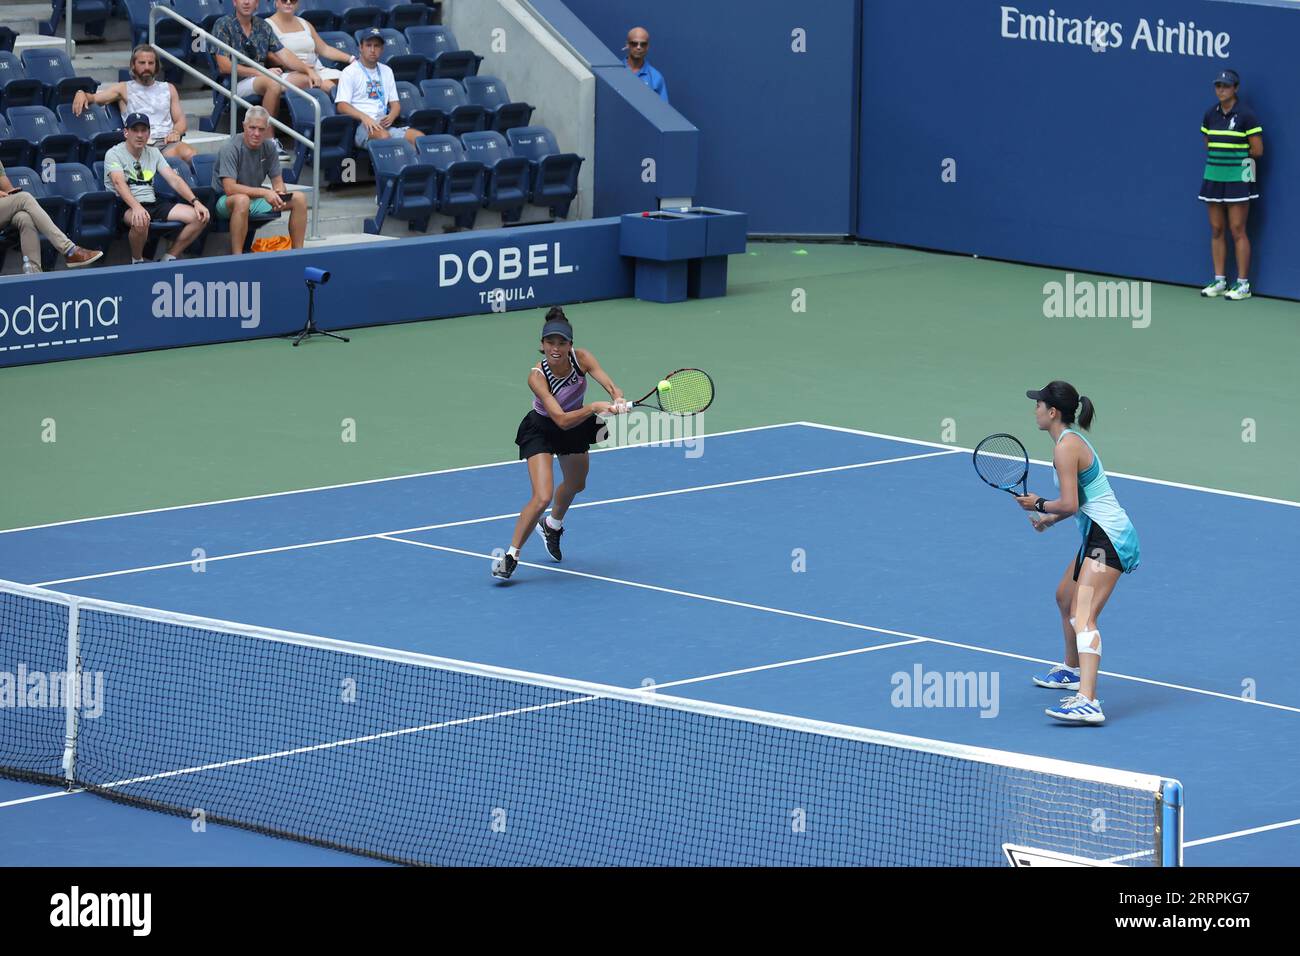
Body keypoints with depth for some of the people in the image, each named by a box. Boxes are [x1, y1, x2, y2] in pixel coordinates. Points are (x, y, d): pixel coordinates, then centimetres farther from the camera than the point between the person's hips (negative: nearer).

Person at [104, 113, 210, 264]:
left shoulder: (154, 153, 16)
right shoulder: (114, 154, -2)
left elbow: (174, 179, 9)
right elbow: (119, 183, -20)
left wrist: (195, 201, -7)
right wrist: (136, 207, -38)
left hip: (152, 203, 6)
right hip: (126, 206, -6)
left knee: (200, 217, -10)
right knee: (141, 221, -42)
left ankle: (169, 258, 1)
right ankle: (137, 261, -14)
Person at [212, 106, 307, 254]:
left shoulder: (269, 147, -1)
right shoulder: (230, 148, -20)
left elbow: (278, 181, 4)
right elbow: (230, 188, -29)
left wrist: (279, 194, -21)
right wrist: (264, 193, -34)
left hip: (255, 198, 6)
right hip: (225, 201, -6)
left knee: (299, 199, -9)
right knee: (242, 200, -42)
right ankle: (236, 258, -37)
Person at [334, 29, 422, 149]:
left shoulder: (386, 71, 25)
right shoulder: (350, 72, 7)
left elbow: (395, 103, 22)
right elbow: (341, 105, -4)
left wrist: (391, 116, -3)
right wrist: (364, 117, -22)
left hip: (383, 124, 5)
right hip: (361, 125, -5)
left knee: (418, 137, -24)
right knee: (383, 136, -40)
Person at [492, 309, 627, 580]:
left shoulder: (581, 358, -24)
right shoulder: (537, 376, -35)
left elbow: (611, 386, -33)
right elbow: (562, 420, -40)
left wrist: (618, 401, -55)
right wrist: (593, 408, -53)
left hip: (576, 426, 5)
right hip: (541, 432, -5)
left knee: (576, 485, 28)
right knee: (542, 497, -22)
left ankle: (552, 526, 61)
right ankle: (511, 556, -5)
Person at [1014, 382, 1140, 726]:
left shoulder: (1066, 447, -15)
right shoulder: (1073, 440, 16)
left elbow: (1069, 504, -20)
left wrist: (1038, 504, -3)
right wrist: (1050, 517, 21)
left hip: (1107, 538, -11)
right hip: (1100, 534, 11)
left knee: (1083, 616, -24)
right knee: (1065, 598, 33)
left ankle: (1087, 702, -40)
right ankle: (1072, 670, 55)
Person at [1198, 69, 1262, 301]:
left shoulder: (1246, 115, -10)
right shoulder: (1210, 115, 8)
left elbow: (1257, 150, -9)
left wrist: (1237, 153, 2)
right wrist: (1222, 155, 4)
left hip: (1238, 177, -6)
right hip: (1213, 176, 6)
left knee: (1237, 231, -4)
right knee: (1216, 230, 7)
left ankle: (1243, 284, 0)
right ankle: (1219, 281, 14)